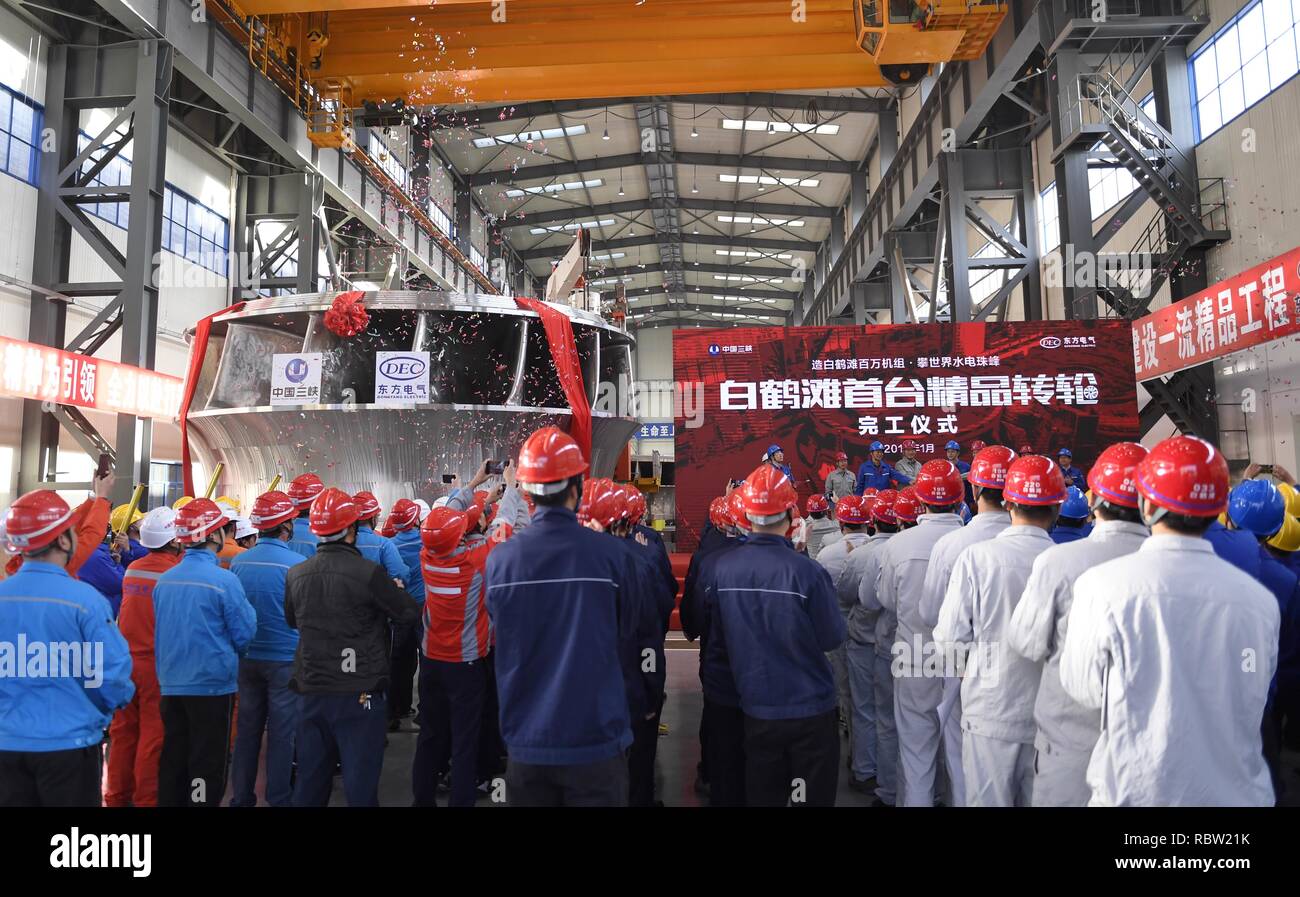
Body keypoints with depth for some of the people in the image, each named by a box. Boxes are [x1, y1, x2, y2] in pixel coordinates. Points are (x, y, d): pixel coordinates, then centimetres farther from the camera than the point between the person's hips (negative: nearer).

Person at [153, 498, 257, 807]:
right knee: (207, 764, 6)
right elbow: (244, 635, -12)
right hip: (212, 684, -5)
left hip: (171, 685, 6)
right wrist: (249, 610, 5)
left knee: (173, 759, 17)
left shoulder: (164, 581, 1)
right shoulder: (224, 579, -17)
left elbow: (160, 633, 13)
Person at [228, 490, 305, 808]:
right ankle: (279, 798, 13)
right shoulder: (296, 563, -17)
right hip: (285, 659, -5)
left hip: (248, 658, 5)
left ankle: (241, 796, 25)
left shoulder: (238, 562, -2)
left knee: (247, 728, 15)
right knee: (282, 733, 5)